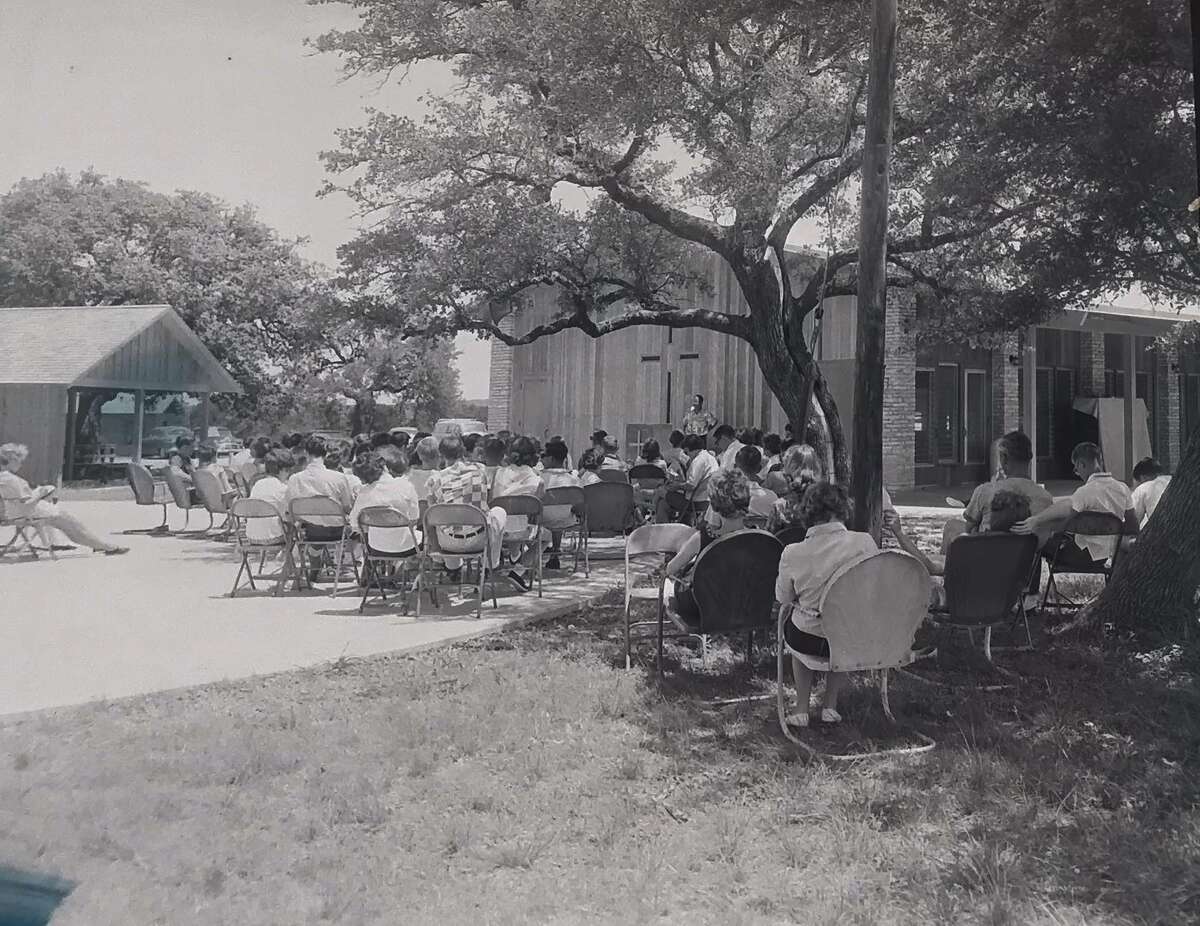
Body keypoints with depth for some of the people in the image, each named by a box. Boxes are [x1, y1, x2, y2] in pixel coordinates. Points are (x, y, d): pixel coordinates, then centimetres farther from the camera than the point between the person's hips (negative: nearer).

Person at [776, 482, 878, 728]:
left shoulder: (792, 554, -19)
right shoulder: (864, 543, -17)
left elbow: (783, 599, -3)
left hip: (809, 641, -1)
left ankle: (802, 707, 34)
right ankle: (830, 705, 37)